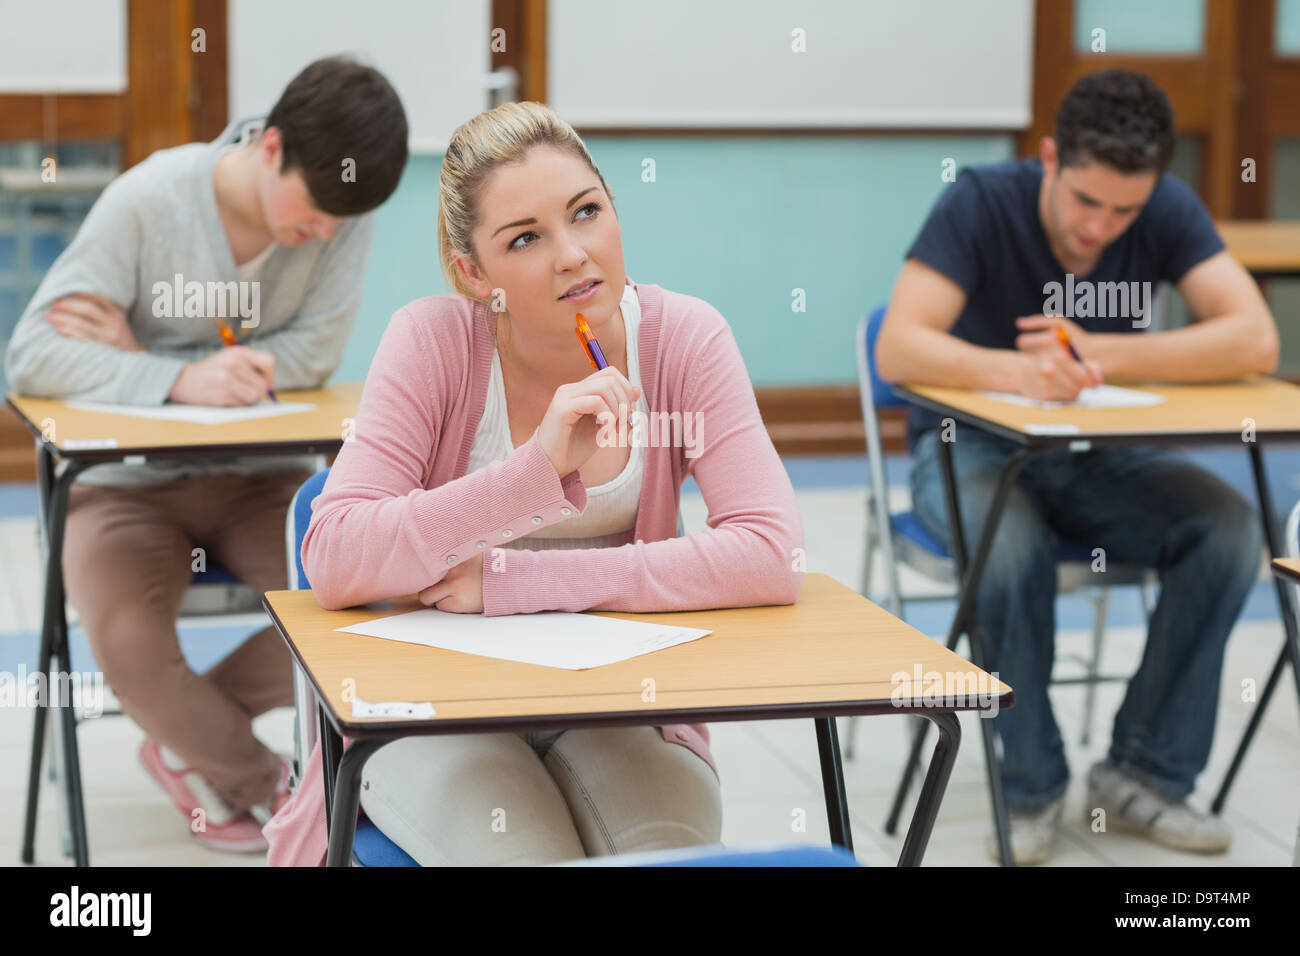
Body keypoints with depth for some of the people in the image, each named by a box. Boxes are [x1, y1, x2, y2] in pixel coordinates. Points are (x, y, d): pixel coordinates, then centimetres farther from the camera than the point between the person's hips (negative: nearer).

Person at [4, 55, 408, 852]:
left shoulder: (344, 212, -11)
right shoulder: (147, 202, -18)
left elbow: (314, 355, -17)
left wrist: (138, 355, -22)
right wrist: (178, 377, -39)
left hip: (262, 478, 3)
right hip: (128, 480, -3)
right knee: (130, 646, -31)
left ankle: (188, 741, 4)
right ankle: (261, 783, 1)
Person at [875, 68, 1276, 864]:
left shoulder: (1169, 212, -10)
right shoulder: (982, 203, -18)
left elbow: (1256, 342, -22)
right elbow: (898, 348, -28)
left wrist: (1100, 354, -31)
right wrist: (1017, 370, -46)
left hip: (1099, 455, 3)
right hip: (973, 446, -3)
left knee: (1230, 530, -24)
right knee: (1015, 547, -37)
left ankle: (1145, 774, -9)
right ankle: (1033, 789, -15)